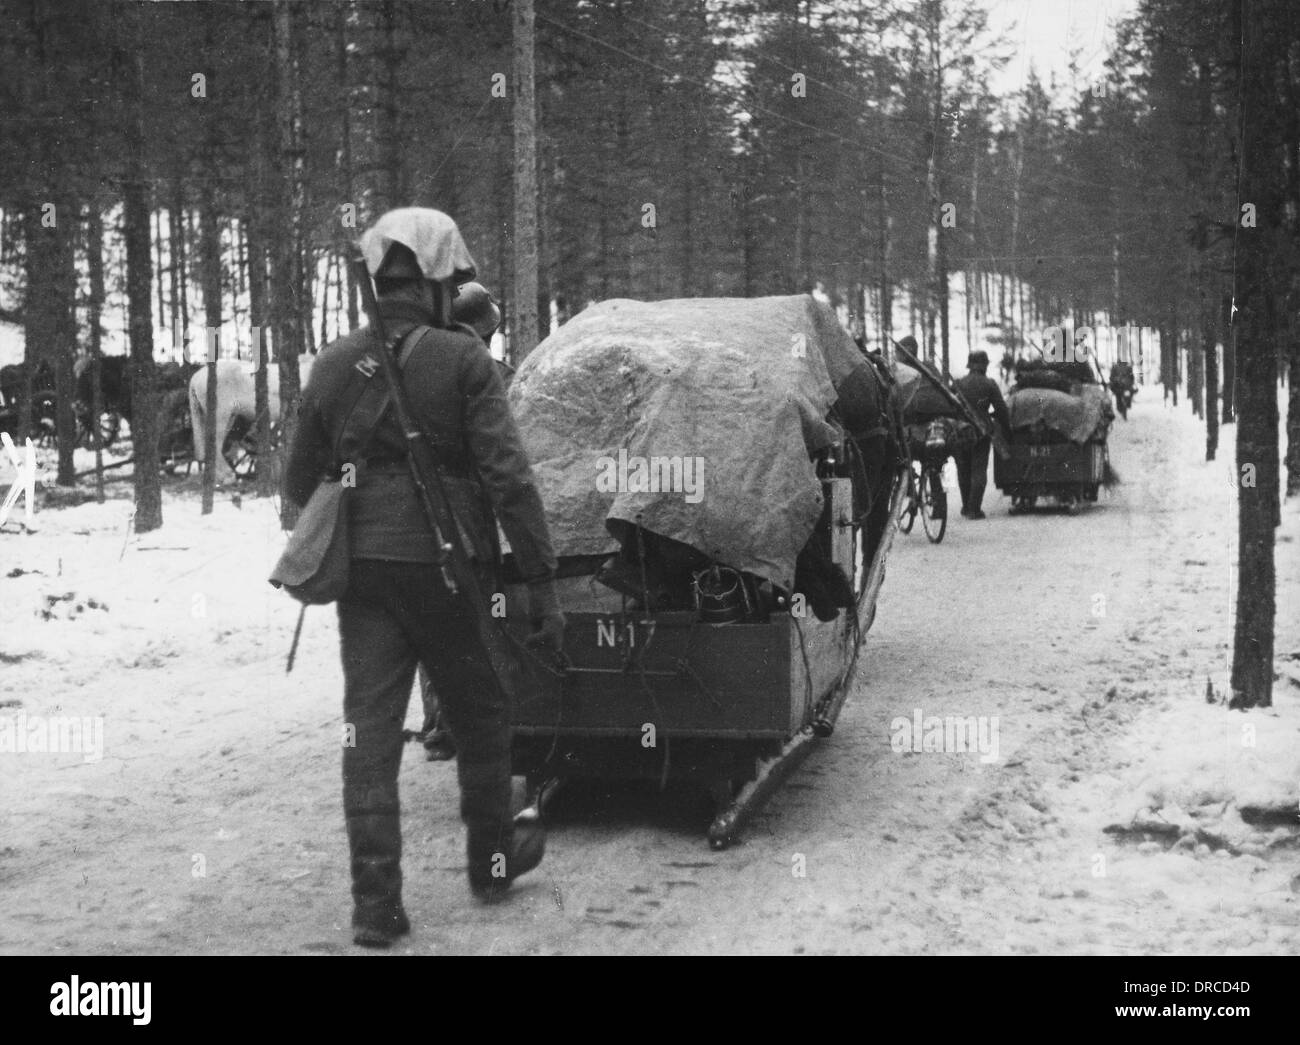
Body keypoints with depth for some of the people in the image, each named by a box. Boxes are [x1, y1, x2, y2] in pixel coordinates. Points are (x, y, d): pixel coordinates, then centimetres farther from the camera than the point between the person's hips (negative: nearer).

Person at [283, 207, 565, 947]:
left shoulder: (333, 366, 4)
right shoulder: (462, 359, -9)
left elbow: (301, 483, 12)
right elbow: (510, 477, -14)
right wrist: (543, 582, -11)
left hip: (364, 572, 3)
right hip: (447, 570, -3)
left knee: (370, 734, 4)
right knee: (482, 720, 17)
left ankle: (377, 904, 2)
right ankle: (492, 862, 32)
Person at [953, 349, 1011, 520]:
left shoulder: (958, 384, 1)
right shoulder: (989, 384, -4)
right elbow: (1001, 409, -3)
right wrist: (1006, 429, 7)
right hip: (981, 433, -2)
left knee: (963, 470, 14)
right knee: (979, 470, 1)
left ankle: (966, 507, 21)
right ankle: (974, 509, -7)